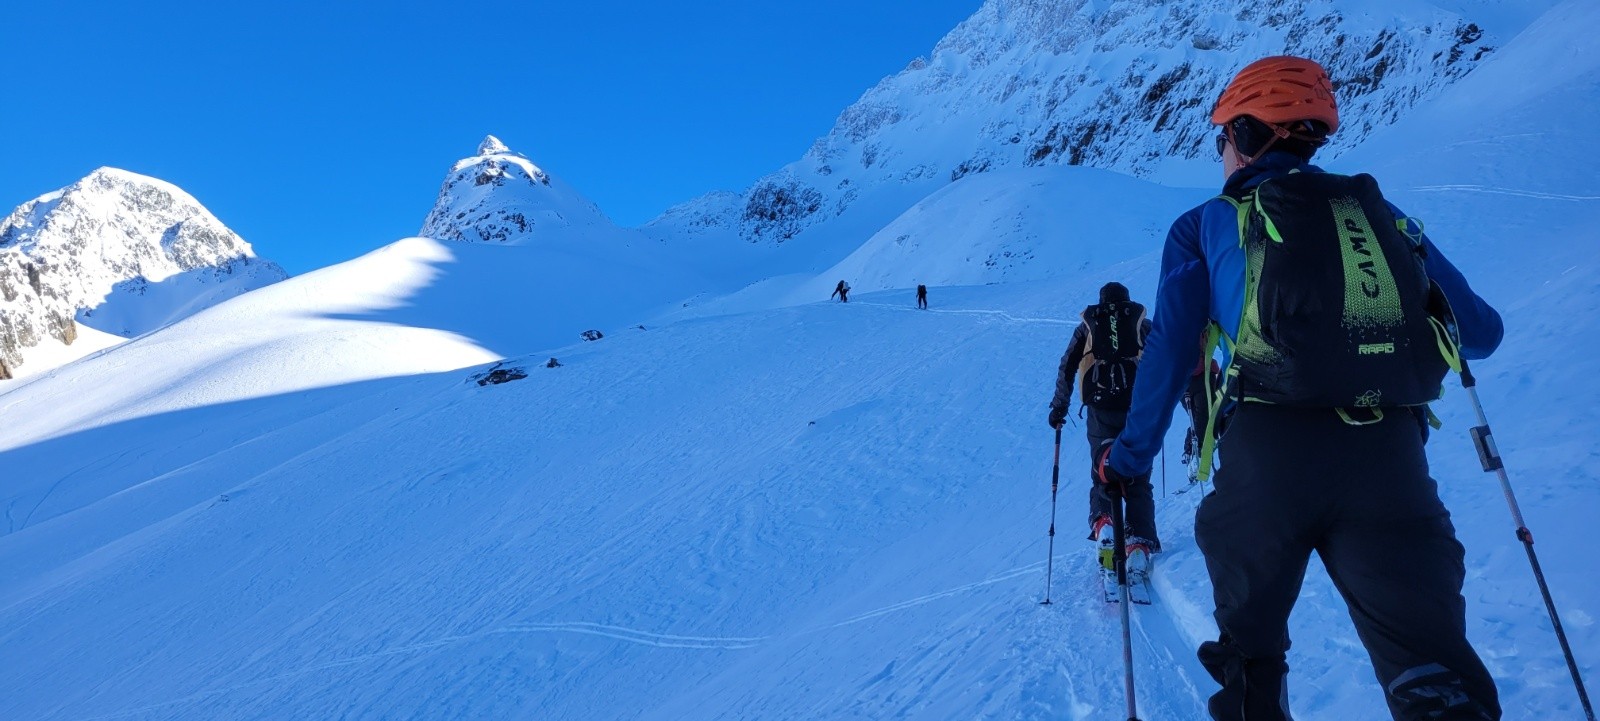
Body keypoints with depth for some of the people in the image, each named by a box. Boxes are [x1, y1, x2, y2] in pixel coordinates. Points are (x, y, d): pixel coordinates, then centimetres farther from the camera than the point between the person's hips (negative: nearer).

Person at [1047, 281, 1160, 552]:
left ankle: (1101, 519, -19)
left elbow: (1067, 369, 10)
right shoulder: (1143, 324, 17)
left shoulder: (1088, 326, 16)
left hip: (1101, 410, 0)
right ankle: (1142, 537, -8)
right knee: (1138, 477, 5)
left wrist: (1059, 408, 14)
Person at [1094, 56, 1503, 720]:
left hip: (1270, 450, -2)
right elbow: (1481, 332, 21)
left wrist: (1129, 457, 14)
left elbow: (1168, 351, 5)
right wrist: (1419, 330, 43)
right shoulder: (1384, 215, 20)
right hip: (1392, 455, 2)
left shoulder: (1206, 225, 13)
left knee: (1250, 652, 19)